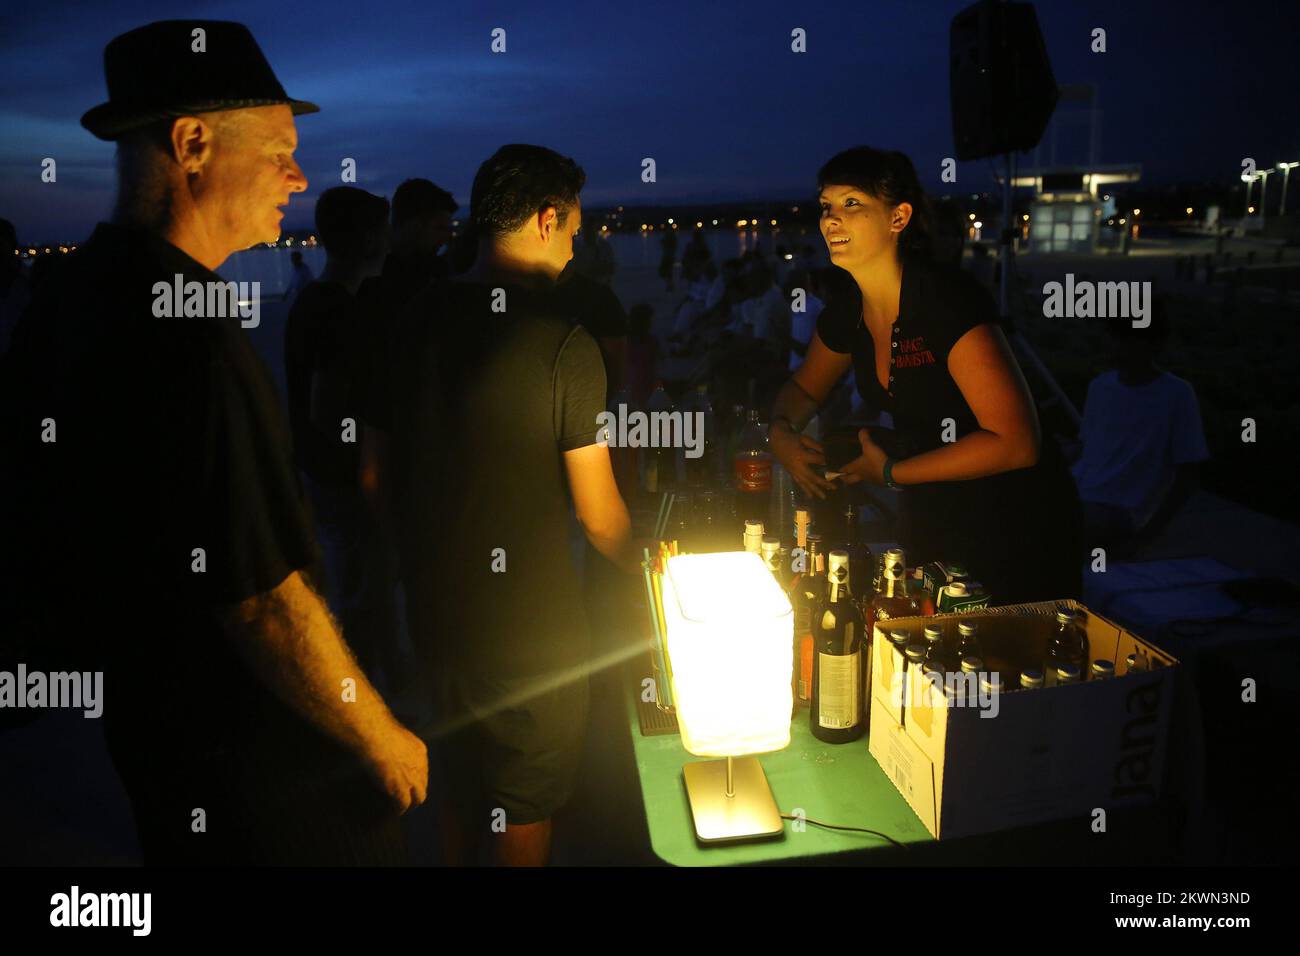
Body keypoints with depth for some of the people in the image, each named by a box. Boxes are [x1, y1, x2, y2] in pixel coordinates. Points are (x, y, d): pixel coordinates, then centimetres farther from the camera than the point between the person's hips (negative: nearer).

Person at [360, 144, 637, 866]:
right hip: (531, 618, -6)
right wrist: (643, 564, 5)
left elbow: (377, 475, 6)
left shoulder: (414, 323, -1)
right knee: (528, 803, 16)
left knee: (461, 780, 27)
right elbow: (599, 514, -15)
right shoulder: (563, 342, -19)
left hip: (435, 603, 6)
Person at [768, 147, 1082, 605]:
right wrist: (782, 432, -7)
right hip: (930, 517, 7)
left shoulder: (945, 299, -26)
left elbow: (1016, 443, -30)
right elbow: (803, 387, 16)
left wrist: (891, 473, -22)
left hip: (1017, 529, -7)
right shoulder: (847, 307, -4)